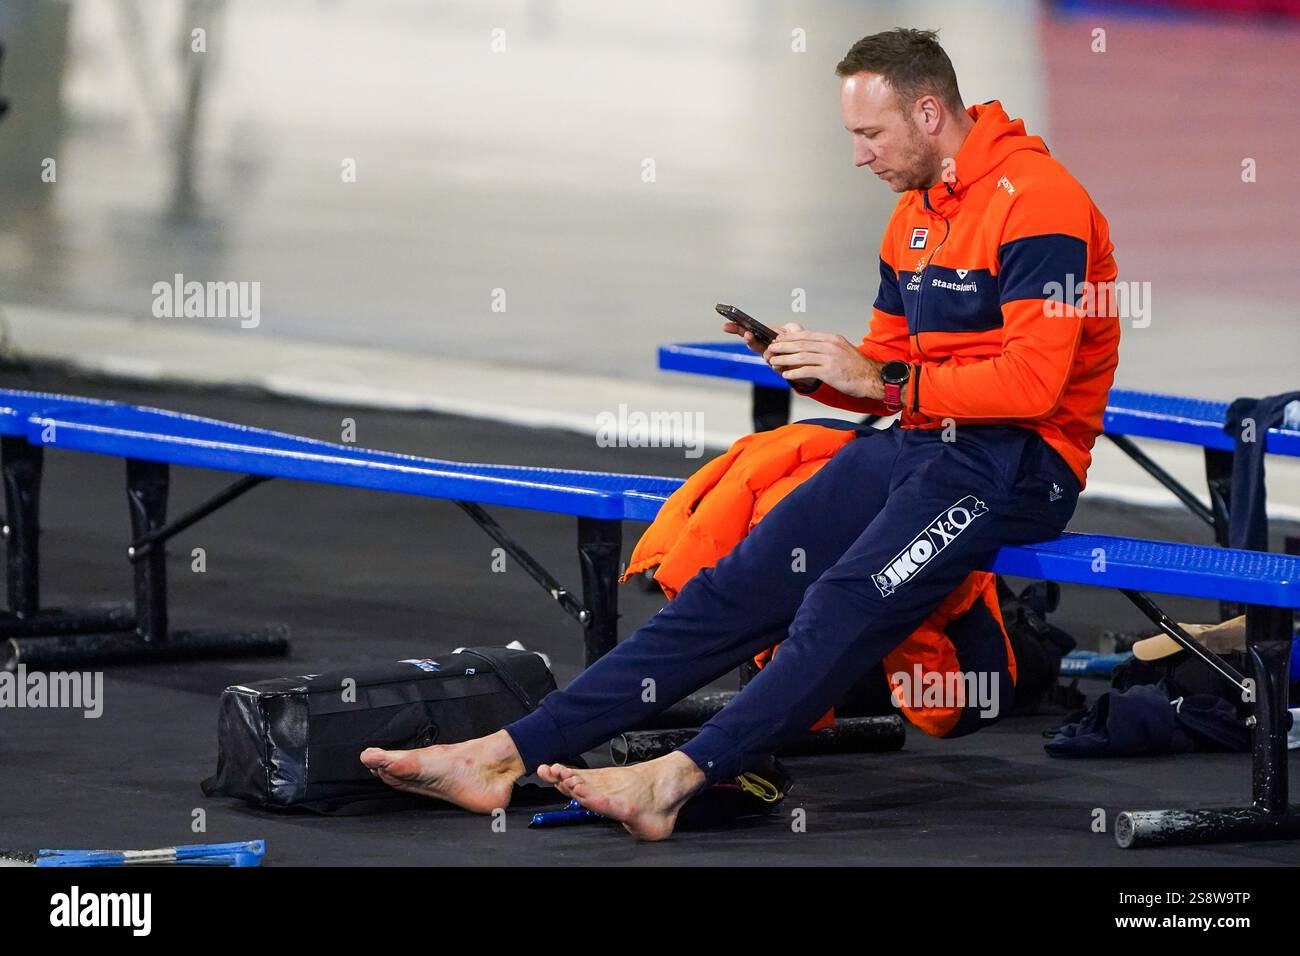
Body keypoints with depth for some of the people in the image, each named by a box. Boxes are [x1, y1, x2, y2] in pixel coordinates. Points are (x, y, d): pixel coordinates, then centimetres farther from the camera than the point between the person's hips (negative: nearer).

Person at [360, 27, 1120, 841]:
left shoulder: (1034, 199, -12)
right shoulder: (916, 215, 18)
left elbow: (1032, 380, -21)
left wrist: (881, 379, -18)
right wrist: (811, 365, 0)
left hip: (1015, 461, -8)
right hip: (916, 446, 8)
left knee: (847, 603, -29)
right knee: (735, 589, -6)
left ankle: (679, 778, -45)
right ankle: (509, 754, -16)